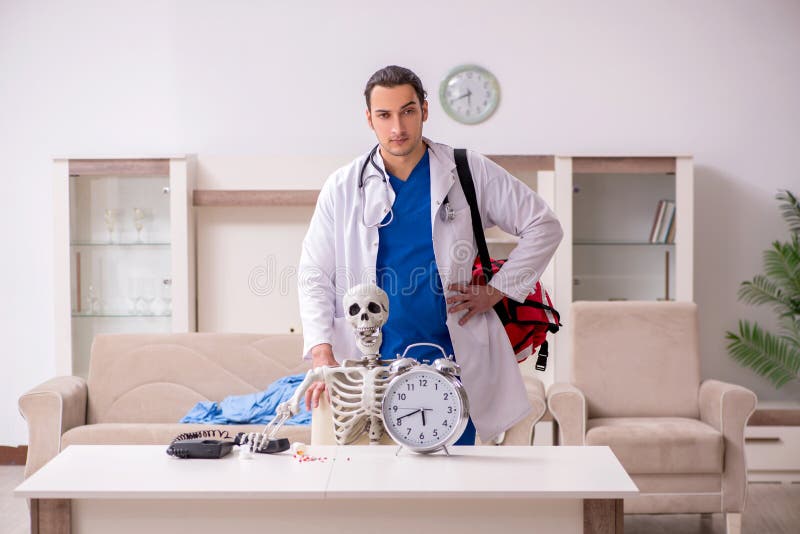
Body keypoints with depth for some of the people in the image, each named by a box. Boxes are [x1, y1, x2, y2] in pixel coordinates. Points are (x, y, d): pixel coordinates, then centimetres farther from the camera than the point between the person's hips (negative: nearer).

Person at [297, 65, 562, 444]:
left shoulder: (469, 172, 3)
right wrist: (322, 356, -8)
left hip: (452, 360, 0)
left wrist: (496, 291, 2)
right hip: (371, 366, 0)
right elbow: (314, 275, 4)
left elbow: (543, 227, 9)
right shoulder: (343, 187, 4)